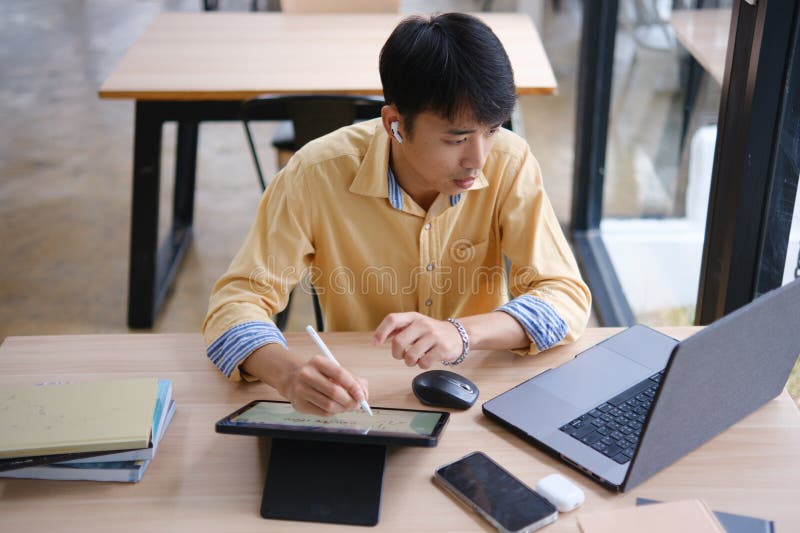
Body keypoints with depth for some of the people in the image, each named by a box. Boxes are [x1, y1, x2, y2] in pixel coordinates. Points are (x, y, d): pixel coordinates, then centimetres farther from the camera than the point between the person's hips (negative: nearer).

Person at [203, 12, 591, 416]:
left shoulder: (509, 163, -15)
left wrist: (461, 333, -36)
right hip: (360, 398, 1)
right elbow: (237, 300, -18)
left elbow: (567, 296, -17)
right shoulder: (318, 174, -19)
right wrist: (290, 372, -41)